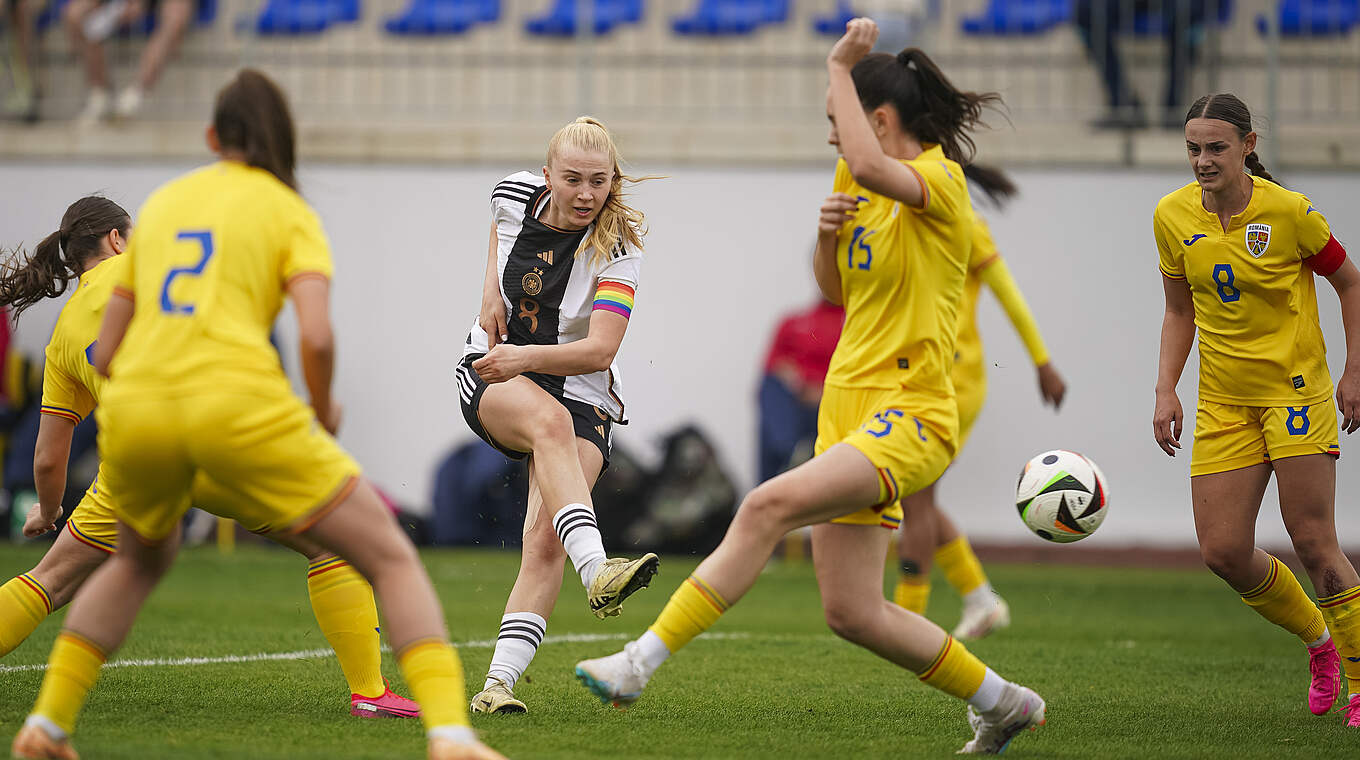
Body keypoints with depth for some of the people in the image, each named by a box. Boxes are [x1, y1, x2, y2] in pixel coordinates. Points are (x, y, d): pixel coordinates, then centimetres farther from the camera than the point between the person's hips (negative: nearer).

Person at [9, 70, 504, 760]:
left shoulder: (160, 203, 22)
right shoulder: (290, 212, 10)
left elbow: (104, 354, 21)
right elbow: (316, 338, -7)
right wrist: (324, 415, 12)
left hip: (134, 414, 5)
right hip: (240, 405, -4)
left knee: (140, 559, 35)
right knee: (391, 558, 5)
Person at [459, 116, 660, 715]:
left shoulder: (617, 251, -15)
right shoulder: (516, 196, -4)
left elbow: (599, 351, -24)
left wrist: (528, 356, -38)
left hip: (580, 396, -1)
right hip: (494, 378, 1)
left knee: (545, 541, -22)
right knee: (549, 420, -37)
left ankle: (499, 680, -25)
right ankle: (596, 570, -57)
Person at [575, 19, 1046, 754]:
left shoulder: (939, 179, -10)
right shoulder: (858, 183, 15)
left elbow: (870, 167, -34)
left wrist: (840, 66, -22)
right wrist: (828, 231, 6)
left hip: (910, 416, -9)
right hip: (849, 410, 9)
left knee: (768, 506, -29)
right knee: (853, 614, 6)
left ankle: (640, 662, -33)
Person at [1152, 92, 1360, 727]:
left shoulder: (1289, 212, -12)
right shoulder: (1172, 217, 0)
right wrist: (1165, 390, 1)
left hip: (1296, 390, -4)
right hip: (1222, 403, 4)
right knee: (1223, 553, -3)